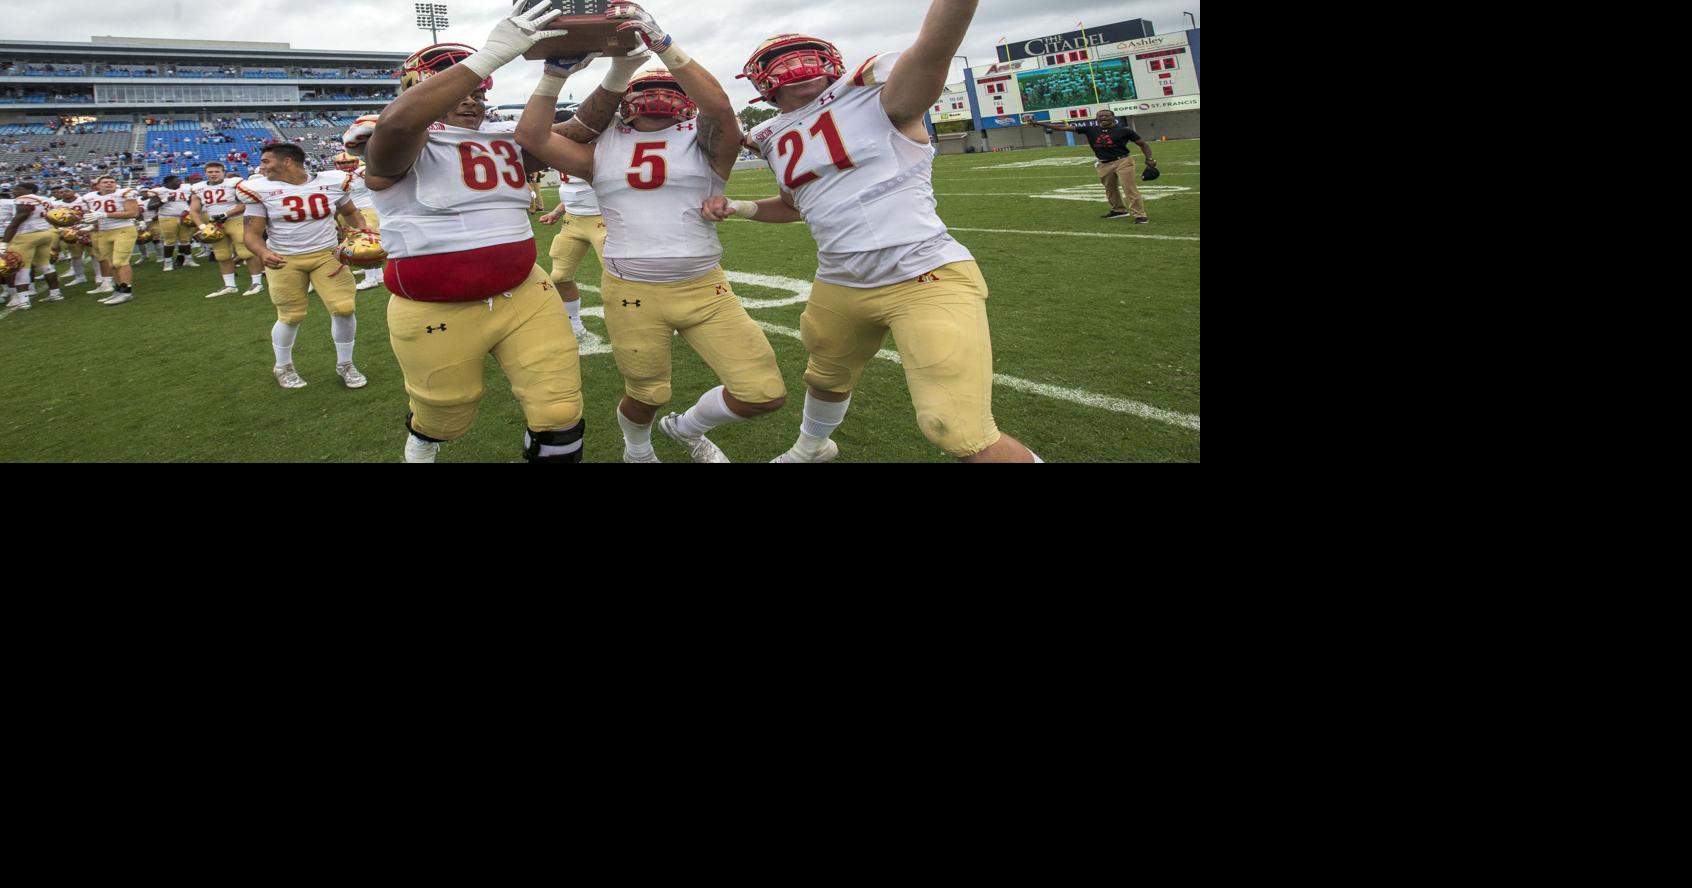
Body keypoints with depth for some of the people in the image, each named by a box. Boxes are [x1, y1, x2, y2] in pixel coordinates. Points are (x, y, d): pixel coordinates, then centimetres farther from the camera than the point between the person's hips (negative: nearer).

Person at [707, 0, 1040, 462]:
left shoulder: (876, 96, -9)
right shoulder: (777, 139, 12)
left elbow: (934, 47, -29)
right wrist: (737, 208, 17)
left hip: (926, 280, -7)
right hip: (840, 286, 8)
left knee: (961, 433, -16)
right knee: (826, 379, 32)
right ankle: (811, 448, 62)